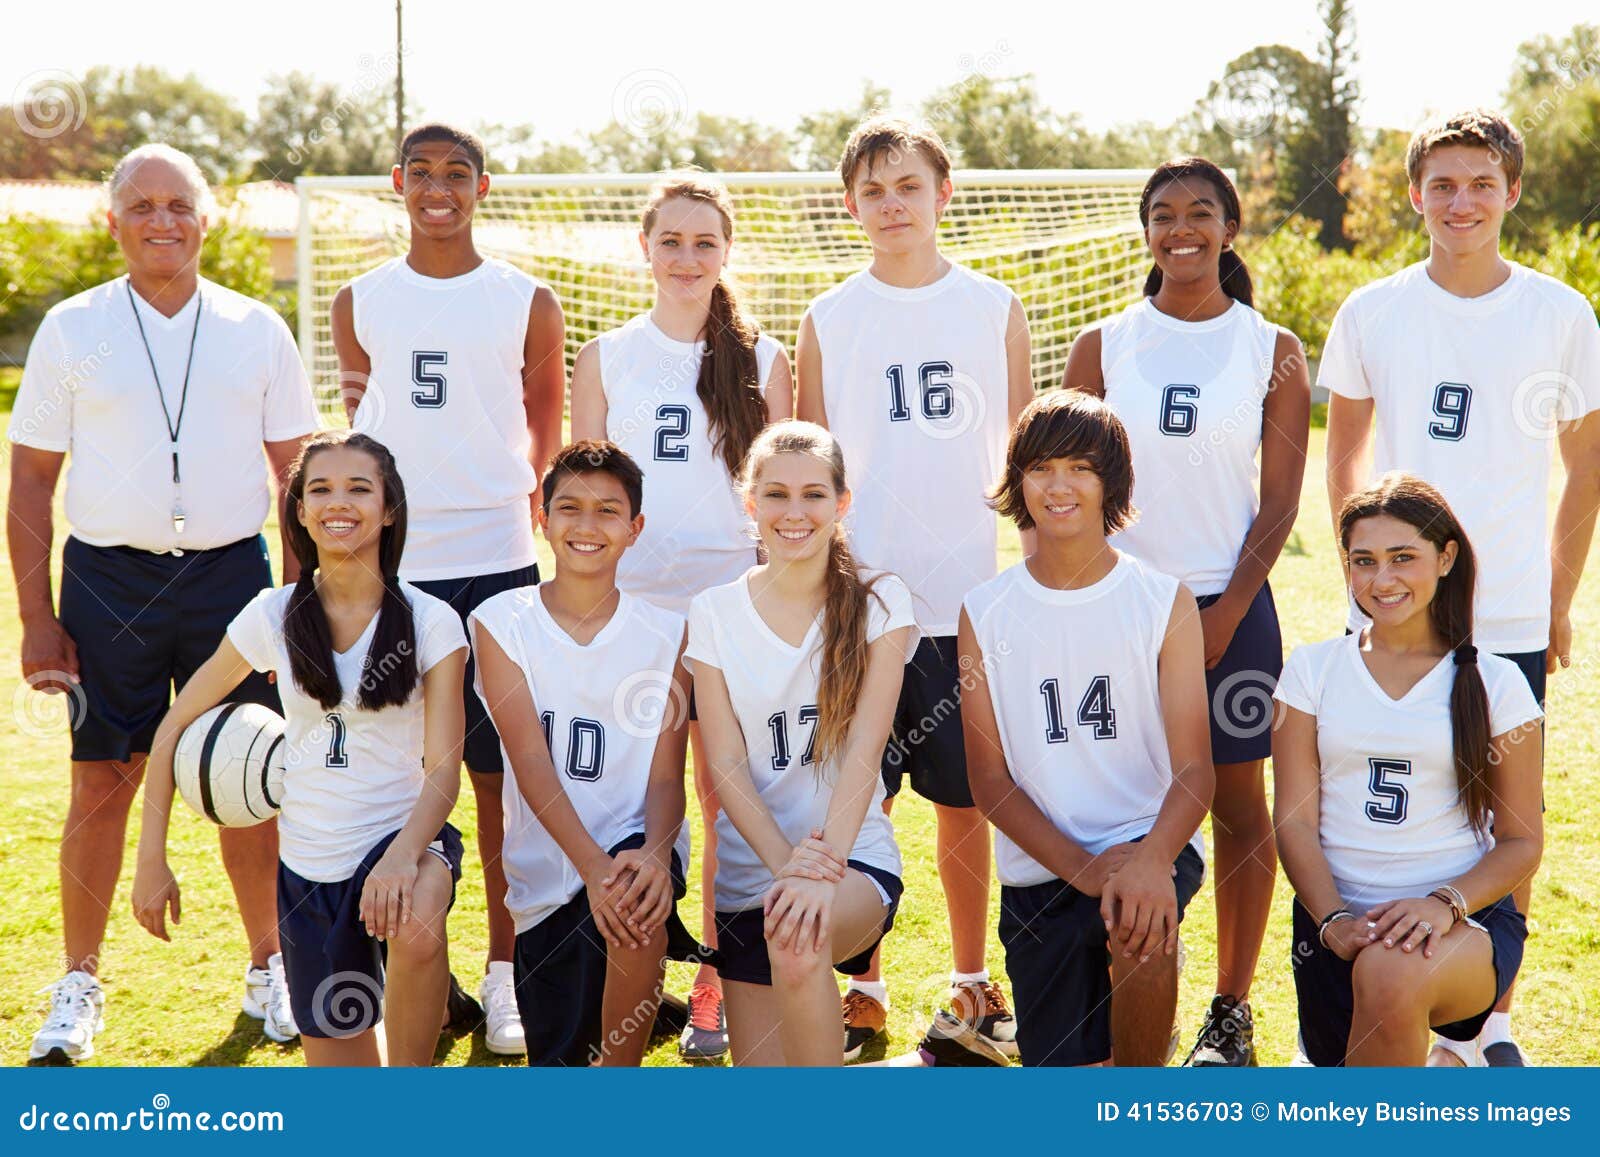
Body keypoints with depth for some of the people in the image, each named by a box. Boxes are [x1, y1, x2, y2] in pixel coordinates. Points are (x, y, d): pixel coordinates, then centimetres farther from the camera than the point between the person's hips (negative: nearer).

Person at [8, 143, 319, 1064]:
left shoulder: (257, 331, 5)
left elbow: (297, 474, 9)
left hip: (232, 574, 1)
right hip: (110, 577, -1)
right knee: (102, 787, 1)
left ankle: (270, 969, 21)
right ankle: (80, 986, 16)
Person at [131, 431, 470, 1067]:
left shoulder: (430, 622, -7)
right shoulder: (274, 616, -2)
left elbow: (443, 769, -12)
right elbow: (174, 728, 7)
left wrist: (402, 855, -31)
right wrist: (151, 859, 1)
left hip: (401, 836, -2)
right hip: (307, 866, 3)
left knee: (416, 931, -38)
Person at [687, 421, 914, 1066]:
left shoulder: (879, 603, -1)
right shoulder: (714, 613, 3)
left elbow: (865, 747, -11)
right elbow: (726, 763, -3)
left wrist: (823, 863, -25)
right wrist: (784, 861, -19)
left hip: (856, 856, -2)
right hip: (750, 869, 3)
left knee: (796, 942, -37)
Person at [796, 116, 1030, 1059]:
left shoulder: (995, 309, 6)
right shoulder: (828, 321, 5)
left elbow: (1026, 451, 10)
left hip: (968, 597, 0)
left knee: (966, 801, 7)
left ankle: (973, 980, 22)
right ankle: (864, 988, 17)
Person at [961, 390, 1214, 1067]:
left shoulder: (1165, 602, -2)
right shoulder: (985, 614, 2)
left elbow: (1194, 769, -8)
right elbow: (989, 778, -1)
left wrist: (1153, 859, -30)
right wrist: (1082, 865, -17)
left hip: (1148, 840, -1)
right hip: (1038, 869, 2)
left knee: (1140, 920, -35)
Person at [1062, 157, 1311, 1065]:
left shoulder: (1273, 351, 3)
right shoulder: (1104, 346, 6)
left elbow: (1279, 502, 1)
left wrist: (1225, 615, -8)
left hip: (1231, 606, 0)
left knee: (1238, 806, 4)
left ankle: (1233, 1007, 16)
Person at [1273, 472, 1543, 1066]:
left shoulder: (1495, 683, 3)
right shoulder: (1313, 669, 7)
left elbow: (1522, 842, 2)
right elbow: (1295, 821, 1)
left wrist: (1444, 904, -17)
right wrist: (1334, 922, -15)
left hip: (1469, 920, -2)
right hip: (1339, 919, 3)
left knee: (1389, 975, -36)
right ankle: (1438, 1068, 25)